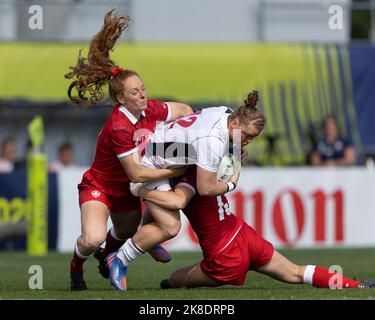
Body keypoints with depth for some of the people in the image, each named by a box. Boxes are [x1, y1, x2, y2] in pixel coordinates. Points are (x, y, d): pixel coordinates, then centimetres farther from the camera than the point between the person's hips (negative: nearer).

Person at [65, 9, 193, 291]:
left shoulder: (150, 110, -14)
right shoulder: (119, 128, -34)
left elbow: (185, 110, 6)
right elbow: (136, 173, -30)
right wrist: (175, 171, -25)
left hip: (126, 190, 8)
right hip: (99, 186, -8)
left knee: (127, 233, 27)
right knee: (93, 239, -30)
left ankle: (107, 256, 63)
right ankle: (76, 268, 4)